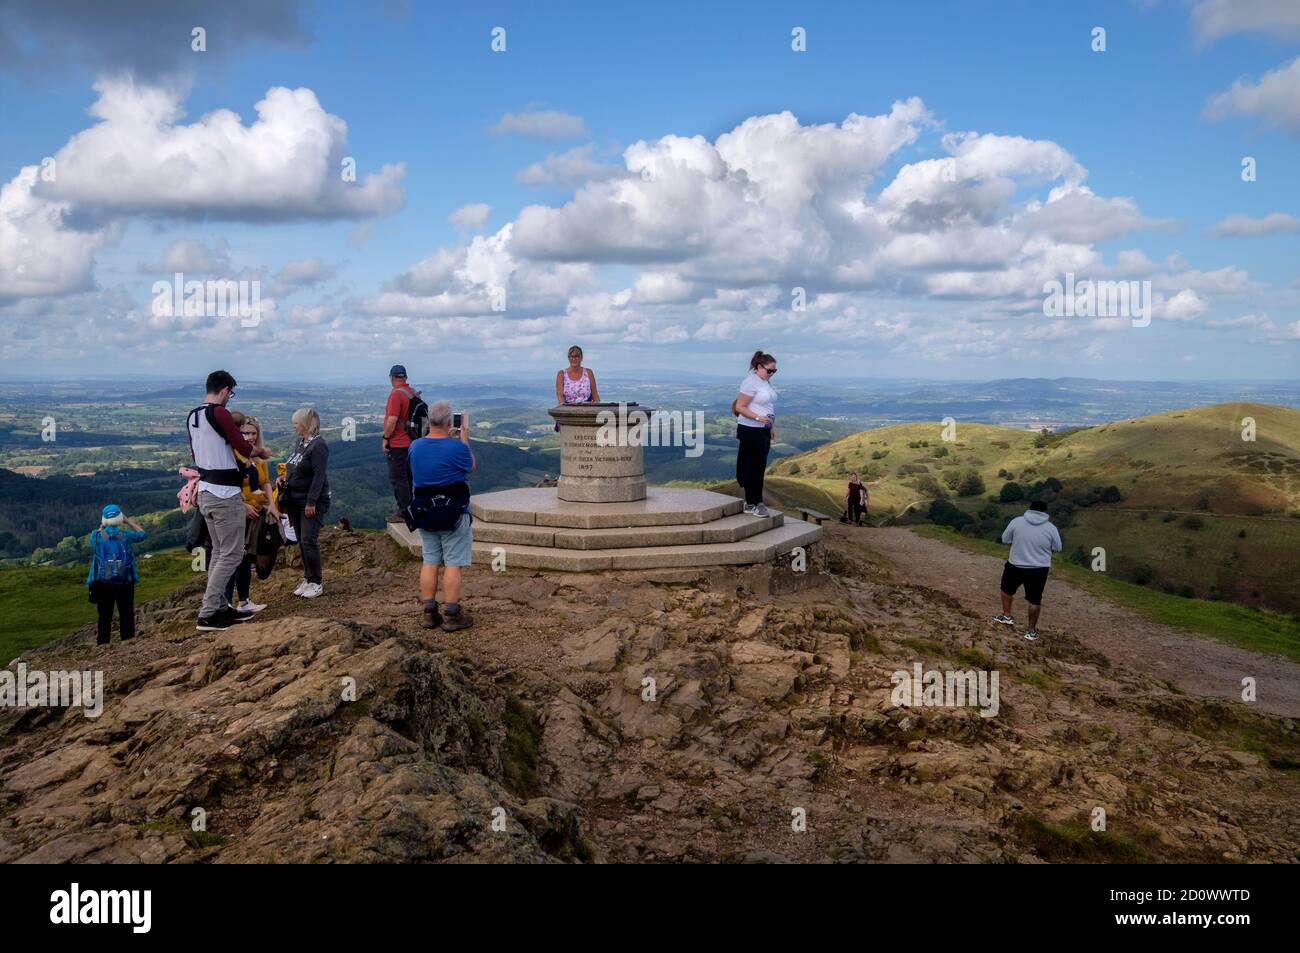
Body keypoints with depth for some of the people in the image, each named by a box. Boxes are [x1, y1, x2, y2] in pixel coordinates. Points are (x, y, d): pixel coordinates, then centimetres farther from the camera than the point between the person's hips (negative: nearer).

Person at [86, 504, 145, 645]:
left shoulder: (97, 536, -5)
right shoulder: (125, 535, -7)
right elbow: (142, 533, 13)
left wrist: (101, 528, 22)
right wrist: (128, 520, 17)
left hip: (103, 583, 1)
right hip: (124, 582, -1)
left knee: (105, 616, 7)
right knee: (126, 615, 7)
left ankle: (103, 644, 7)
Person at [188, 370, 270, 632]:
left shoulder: (192, 416, 11)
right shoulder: (219, 413, -16)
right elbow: (244, 448, -15)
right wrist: (262, 452, 6)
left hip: (205, 491, 9)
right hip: (225, 494, -9)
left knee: (219, 552, 16)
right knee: (232, 554, -4)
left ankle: (221, 608, 20)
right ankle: (208, 614, -6)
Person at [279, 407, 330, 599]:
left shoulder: (318, 445, -16)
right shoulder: (301, 442, 12)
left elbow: (319, 475, -21)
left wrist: (311, 502, -24)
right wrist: (285, 477, 3)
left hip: (312, 501, -9)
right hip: (295, 500, 9)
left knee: (309, 541, -10)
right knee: (301, 542, 12)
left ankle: (316, 583, -2)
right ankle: (308, 578, 22)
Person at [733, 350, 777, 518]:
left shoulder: (767, 382, 11)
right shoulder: (751, 383, -16)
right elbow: (739, 407, -17)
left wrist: (772, 426, 17)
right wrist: (758, 418, -25)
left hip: (764, 430, 9)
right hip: (751, 430, -9)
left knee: (759, 466, 10)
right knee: (755, 466, -6)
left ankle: (753, 502, 17)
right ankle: (752, 504, 1)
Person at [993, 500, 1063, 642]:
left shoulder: (1017, 521, -7)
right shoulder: (1050, 528, -6)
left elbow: (1005, 539, 1)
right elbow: (1057, 548, 4)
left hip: (1015, 566, 0)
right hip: (1039, 570, 0)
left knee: (1006, 589, 25)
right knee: (1035, 600, 11)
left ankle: (1007, 616, 33)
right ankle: (1032, 631, 17)